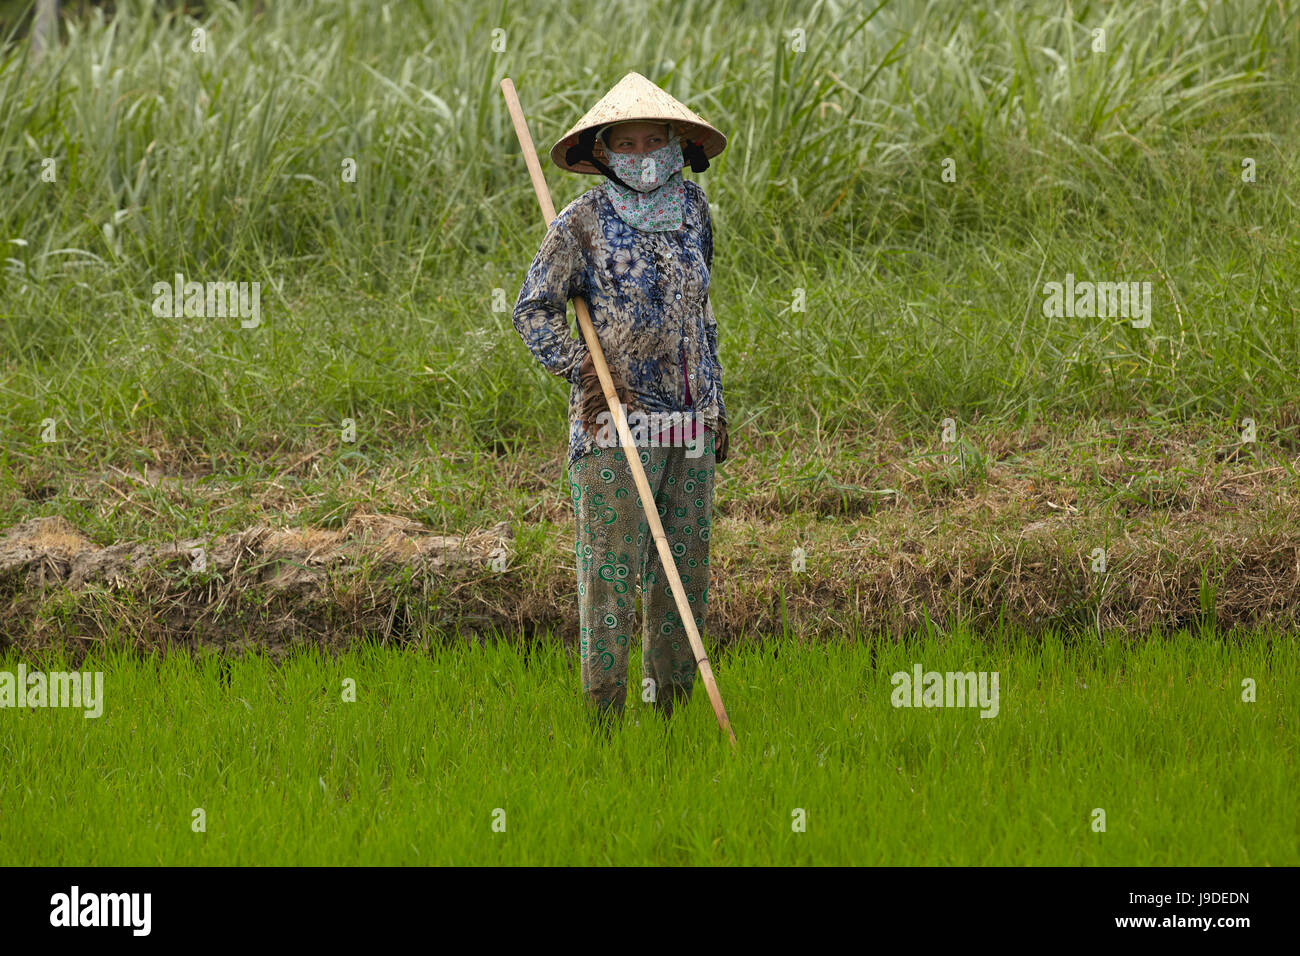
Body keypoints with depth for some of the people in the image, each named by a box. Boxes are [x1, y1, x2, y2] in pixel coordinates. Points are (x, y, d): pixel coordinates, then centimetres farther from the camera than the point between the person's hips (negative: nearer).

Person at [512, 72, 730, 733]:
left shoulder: (693, 212, 11)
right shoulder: (583, 223, -5)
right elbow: (534, 311, -3)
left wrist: (716, 406, 20)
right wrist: (583, 373, -16)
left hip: (690, 429, 6)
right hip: (616, 429, -6)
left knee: (685, 572, 9)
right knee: (610, 573, -8)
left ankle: (673, 705, 18)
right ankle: (603, 719, -5)